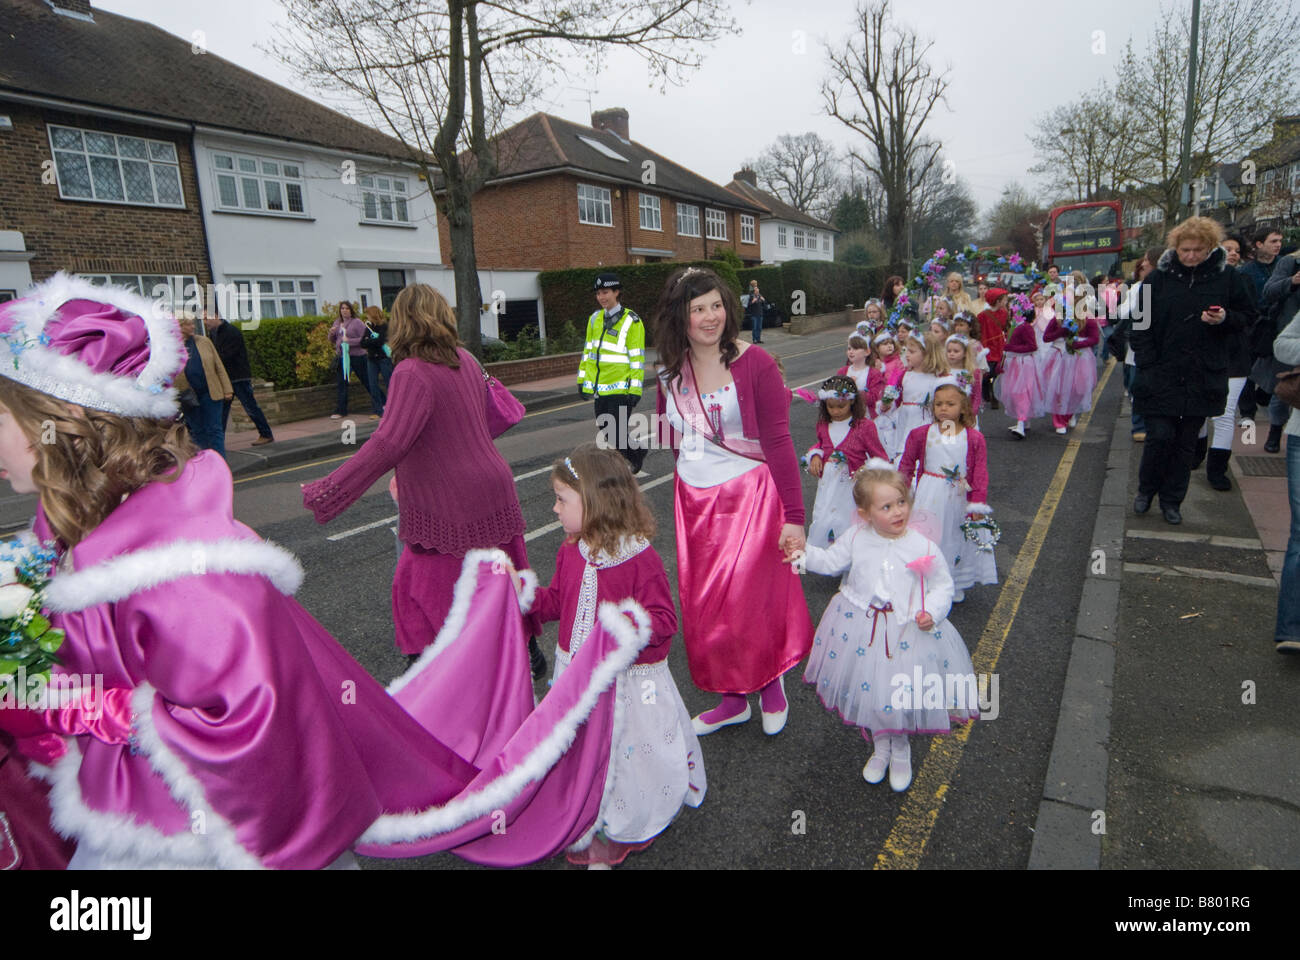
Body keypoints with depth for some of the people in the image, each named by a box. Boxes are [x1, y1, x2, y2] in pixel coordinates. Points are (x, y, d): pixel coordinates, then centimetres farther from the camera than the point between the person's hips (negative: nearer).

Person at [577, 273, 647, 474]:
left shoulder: (631, 321, -8)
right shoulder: (595, 318, 11)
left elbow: (637, 359, -10)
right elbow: (588, 351, 18)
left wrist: (635, 389, -14)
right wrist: (582, 379, 16)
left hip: (620, 388, -7)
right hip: (599, 388, 7)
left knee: (617, 433, -5)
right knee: (607, 432, 14)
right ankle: (637, 454, 34)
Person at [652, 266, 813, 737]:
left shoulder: (753, 363, -12)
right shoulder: (672, 371, 3)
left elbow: (778, 441, -14)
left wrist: (793, 515, -17)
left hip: (750, 495, -5)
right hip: (693, 502, 5)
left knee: (749, 602, -2)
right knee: (703, 608, 11)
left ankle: (771, 685, 27)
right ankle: (733, 698, 30)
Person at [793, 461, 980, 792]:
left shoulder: (924, 547, -11)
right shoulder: (857, 539, -5)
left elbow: (943, 585, -4)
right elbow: (830, 562, 8)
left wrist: (932, 613, -20)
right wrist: (803, 552, -6)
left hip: (909, 633, -2)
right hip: (862, 631, 3)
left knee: (900, 695, 3)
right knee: (869, 691, 13)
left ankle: (900, 748, 37)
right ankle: (881, 745, 42)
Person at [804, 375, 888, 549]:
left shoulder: (864, 426, -9)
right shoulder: (823, 425, 6)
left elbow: (879, 458, -3)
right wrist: (815, 456, 6)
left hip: (851, 485, -4)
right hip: (827, 484, 5)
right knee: (821, 522, 6)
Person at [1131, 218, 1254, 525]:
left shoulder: (1228, 277, 2)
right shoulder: (1159, 277, 0)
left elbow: (1247, 318, 10)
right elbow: (1140, 324, 2)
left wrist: (1225, 319, -13)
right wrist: (1147, 364, -6)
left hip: (1203, 379, 1)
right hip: (1161, 376, -1)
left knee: (1187, 442, 9)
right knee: (1160, 436, -4)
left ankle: (1171, 500, 22)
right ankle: (1146, 489, 20)